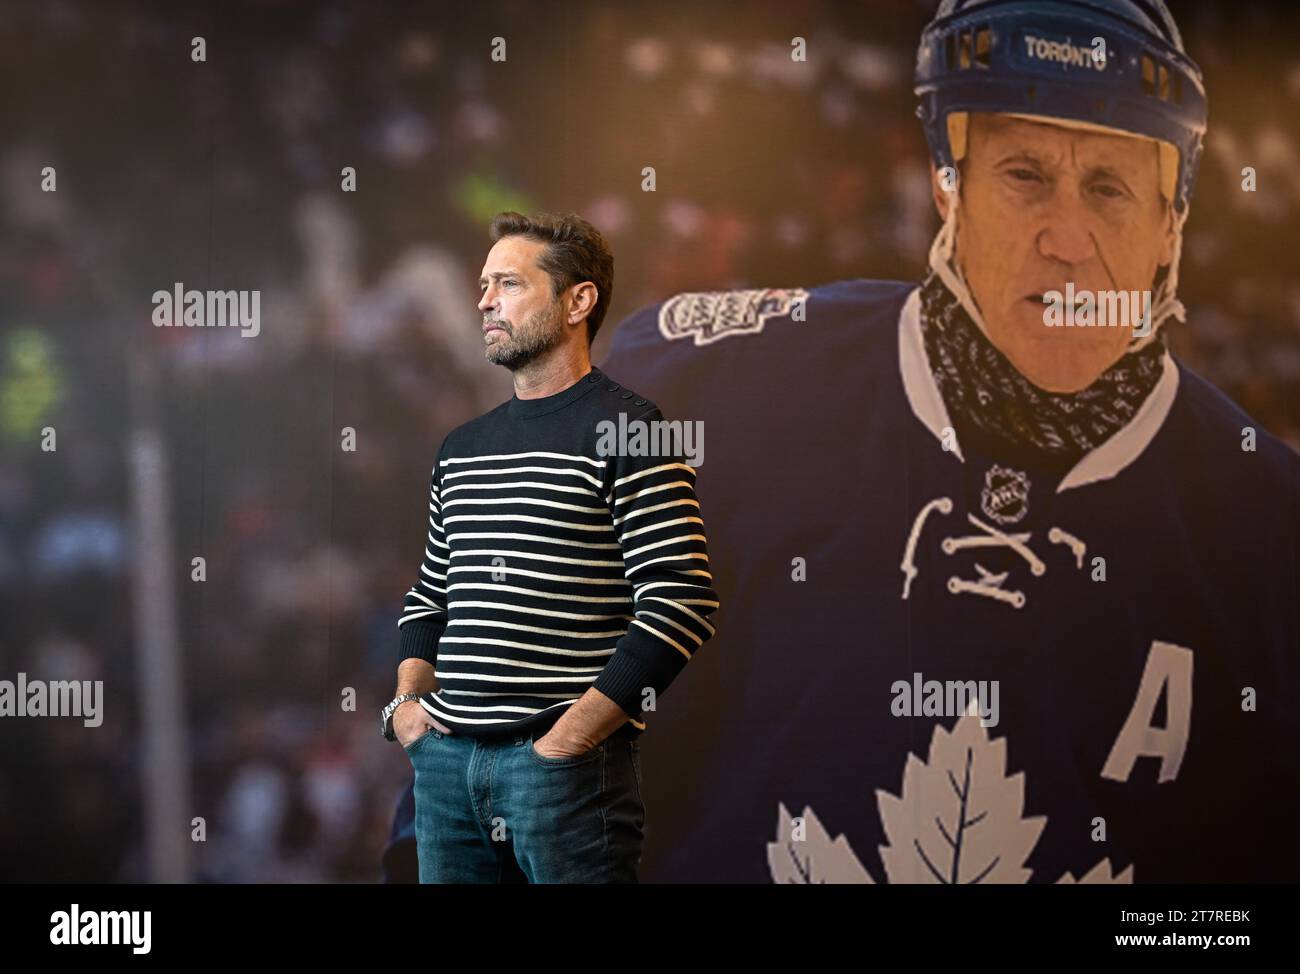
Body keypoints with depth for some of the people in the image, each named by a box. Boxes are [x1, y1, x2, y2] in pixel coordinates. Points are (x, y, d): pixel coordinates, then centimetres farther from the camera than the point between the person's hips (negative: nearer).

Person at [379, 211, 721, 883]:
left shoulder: (626, 431, -5)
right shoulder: (461, 448, 16)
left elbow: (680, 605, -13)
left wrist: (568, 738, -15)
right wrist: (407, 702, 6)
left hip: (569, 766, -6)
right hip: (447, 759, 6)